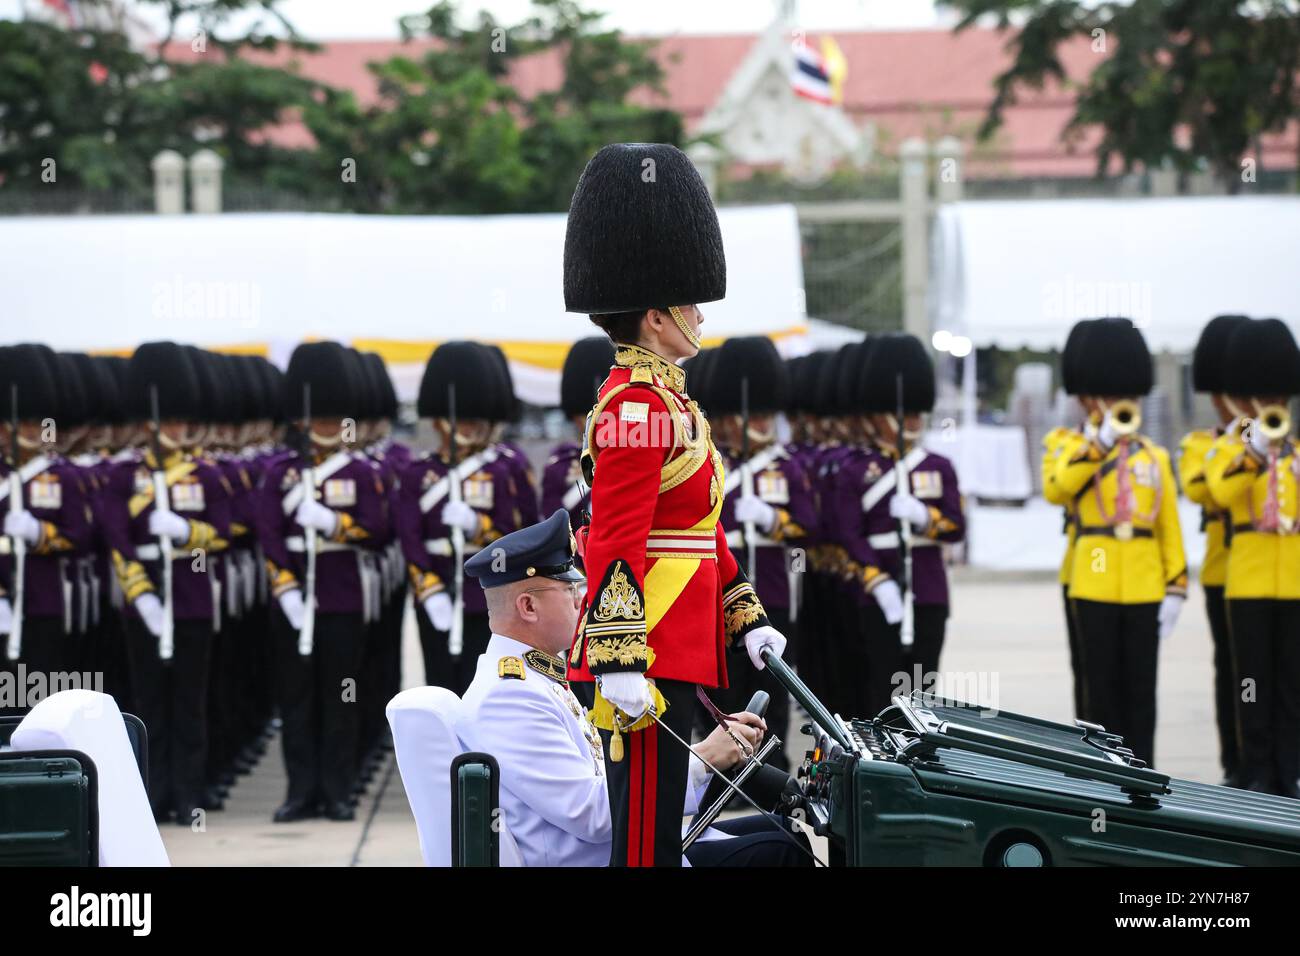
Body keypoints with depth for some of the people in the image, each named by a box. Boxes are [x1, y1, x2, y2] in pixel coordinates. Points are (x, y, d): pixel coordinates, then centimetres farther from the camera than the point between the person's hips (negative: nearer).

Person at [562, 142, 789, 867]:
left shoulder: (664, 400, 18)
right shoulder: (639, 402, -14)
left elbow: (702, 529, 25)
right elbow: (616, 540, -20)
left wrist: (746, 619, 23)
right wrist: (620, 660, -25)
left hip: (678, 649, 11)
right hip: (651, 654, -11)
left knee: (654, 827, 13)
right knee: (648, 837, -8)